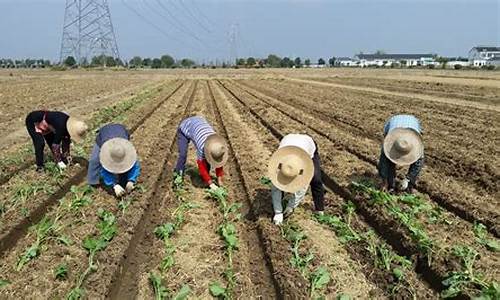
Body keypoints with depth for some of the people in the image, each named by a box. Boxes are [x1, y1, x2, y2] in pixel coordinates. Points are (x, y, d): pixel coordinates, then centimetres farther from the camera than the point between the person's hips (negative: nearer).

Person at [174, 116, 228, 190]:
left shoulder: (217, 143, -26)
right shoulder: (202, 146, -42)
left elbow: (219, 161, -12)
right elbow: (201, 166, -31)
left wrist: (219, 179, -8)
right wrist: (210, 183, -27)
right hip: (185, 128, -5)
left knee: (206, 157, -6)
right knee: (183, 155, -18)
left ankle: (205, 178, 9)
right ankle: (178, 176, -1)